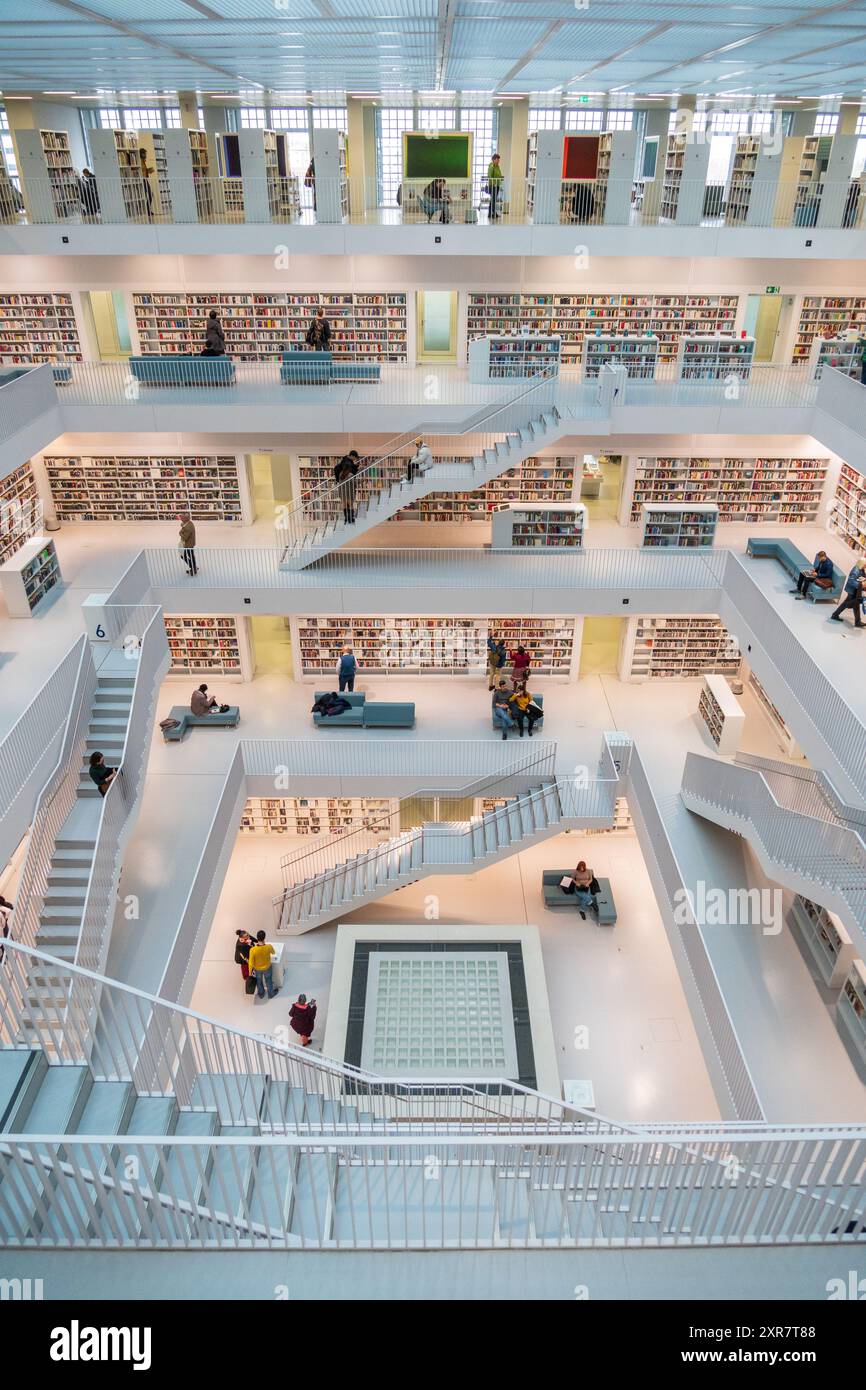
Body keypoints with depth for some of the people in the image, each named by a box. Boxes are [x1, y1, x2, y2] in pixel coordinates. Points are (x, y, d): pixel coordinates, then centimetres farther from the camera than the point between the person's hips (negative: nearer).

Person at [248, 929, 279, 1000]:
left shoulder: (253, 950, -35)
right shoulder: (269, 947, -32)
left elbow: (251, 962, -22)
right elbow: (273, 953, -6)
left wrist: (250, 970, -2)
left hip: (257, 969, 0)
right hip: (267, 968, 0)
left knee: (259, 982, 30)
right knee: (269, 981, 29)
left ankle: (261, 994, 54)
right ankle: (271, 994, 51)